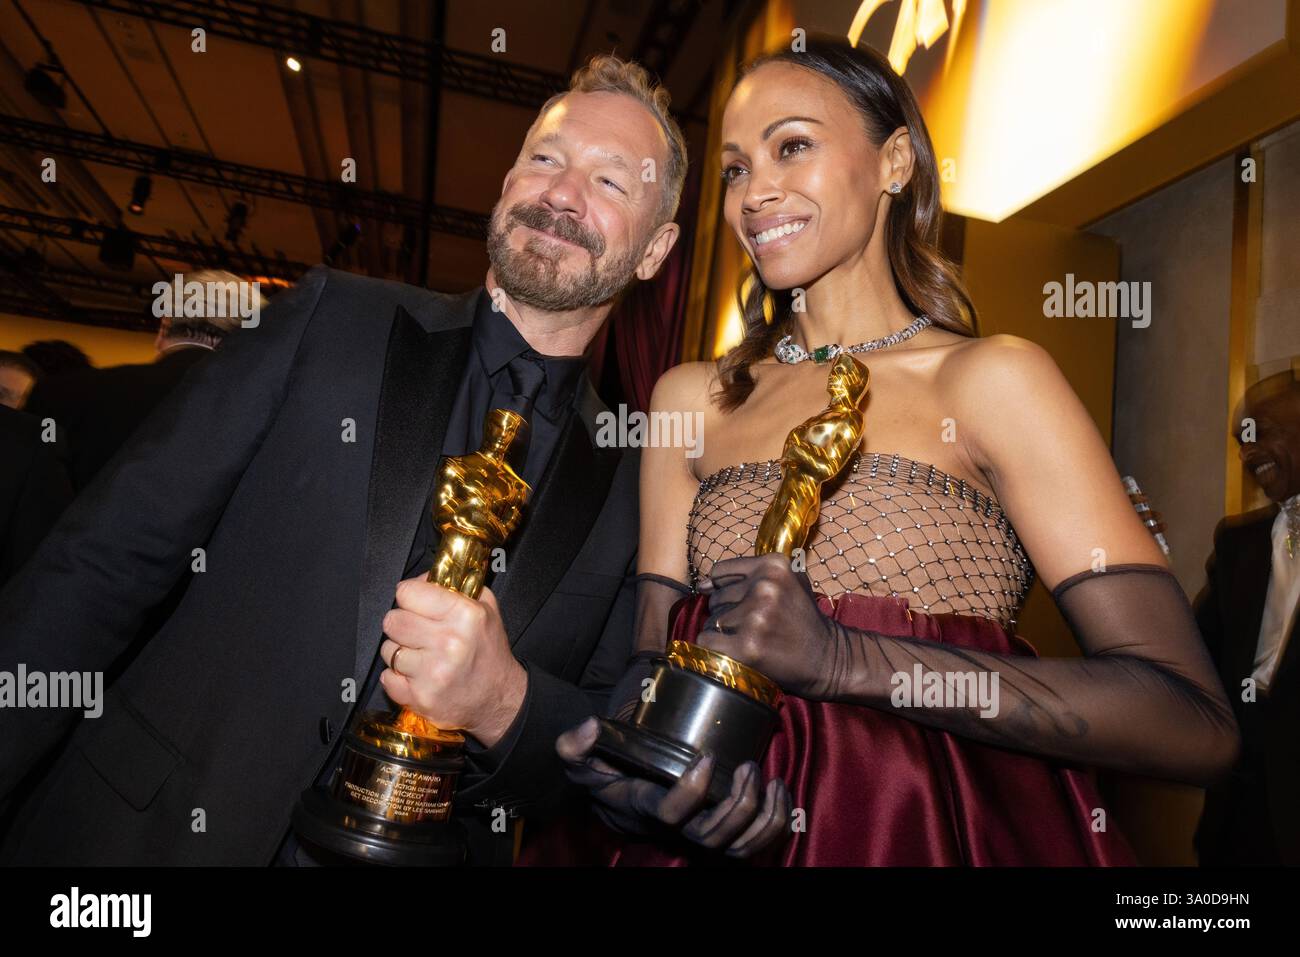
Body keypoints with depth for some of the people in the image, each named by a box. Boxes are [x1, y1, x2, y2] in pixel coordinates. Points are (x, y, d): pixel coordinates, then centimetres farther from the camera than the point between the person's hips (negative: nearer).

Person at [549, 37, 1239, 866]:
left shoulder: (991, 379, -8)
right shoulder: (693, 398, 2)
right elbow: (655, 651, 1)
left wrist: (841, 658, -26)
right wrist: (627, 776, -20)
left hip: (944, 833, -2)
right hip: (728, 833, 4)